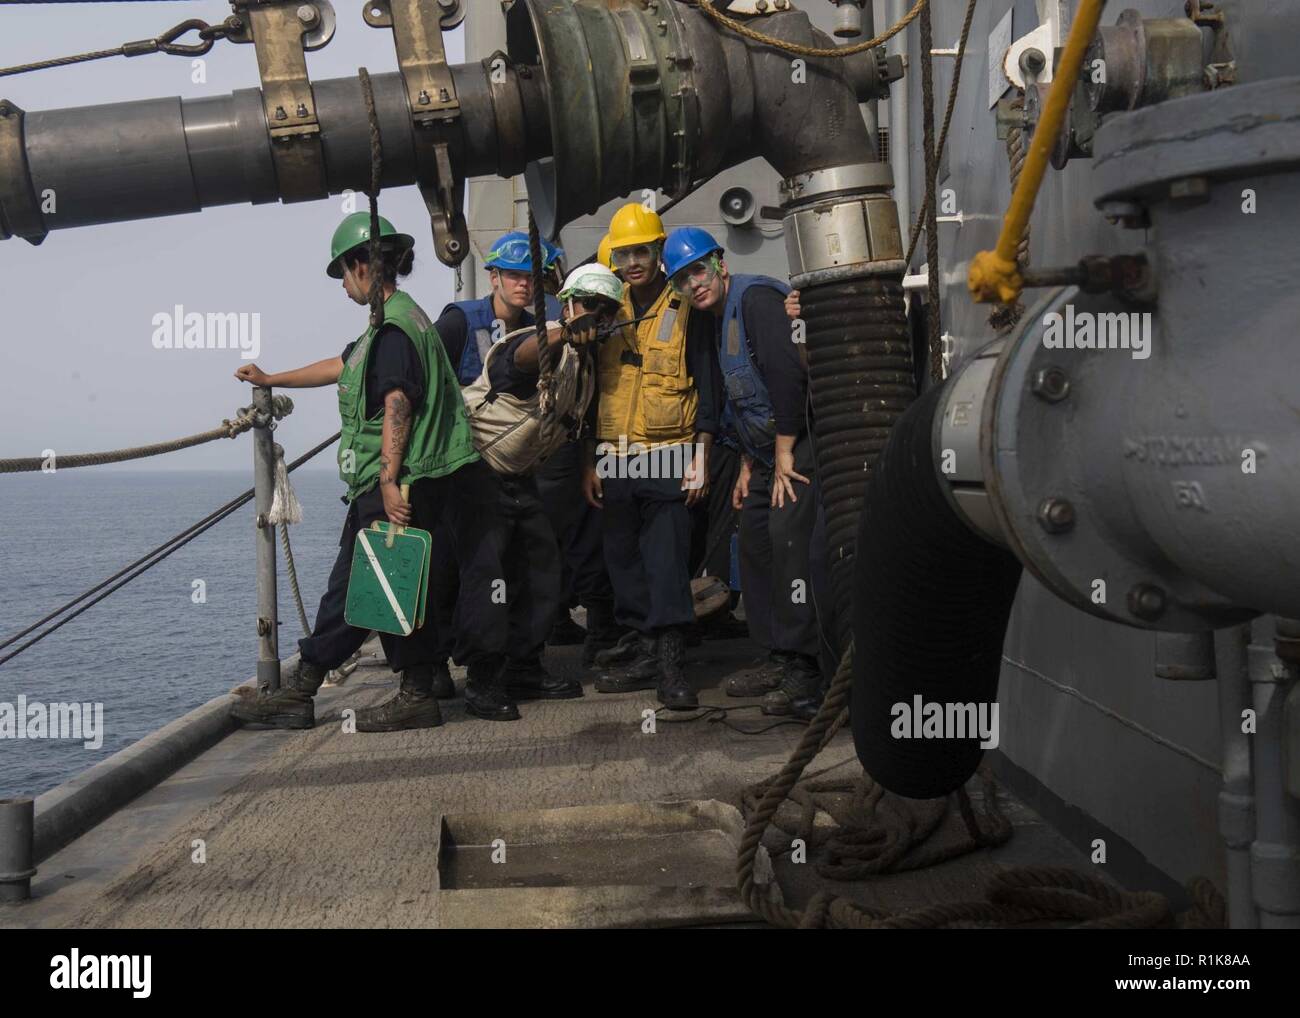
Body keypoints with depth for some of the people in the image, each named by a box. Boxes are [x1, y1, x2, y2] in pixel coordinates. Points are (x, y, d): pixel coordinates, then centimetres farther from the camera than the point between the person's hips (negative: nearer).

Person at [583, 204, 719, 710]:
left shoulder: (685, 309, 1)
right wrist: (590, 463, 11)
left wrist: (701, 456, -8)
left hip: (668, 458, -5)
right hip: (615, 460, 5)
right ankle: (646, 652, 15)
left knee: (667, 559, -7)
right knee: (623, 559, 6)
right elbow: (594, 390, 16)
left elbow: (705, 383, -1)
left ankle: (669, 663, -4)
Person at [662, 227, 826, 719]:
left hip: (798, 443, -11)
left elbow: (788, 374, -22)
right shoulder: (716, 320, 17)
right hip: (768, 452, 11)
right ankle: (781, 659, 19)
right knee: (756, 541, 11)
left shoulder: (756, 298, -13)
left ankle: (806, 671, -16)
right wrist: (748, 464, 17)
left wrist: (784, 455, -20)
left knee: (788, 538, -18)